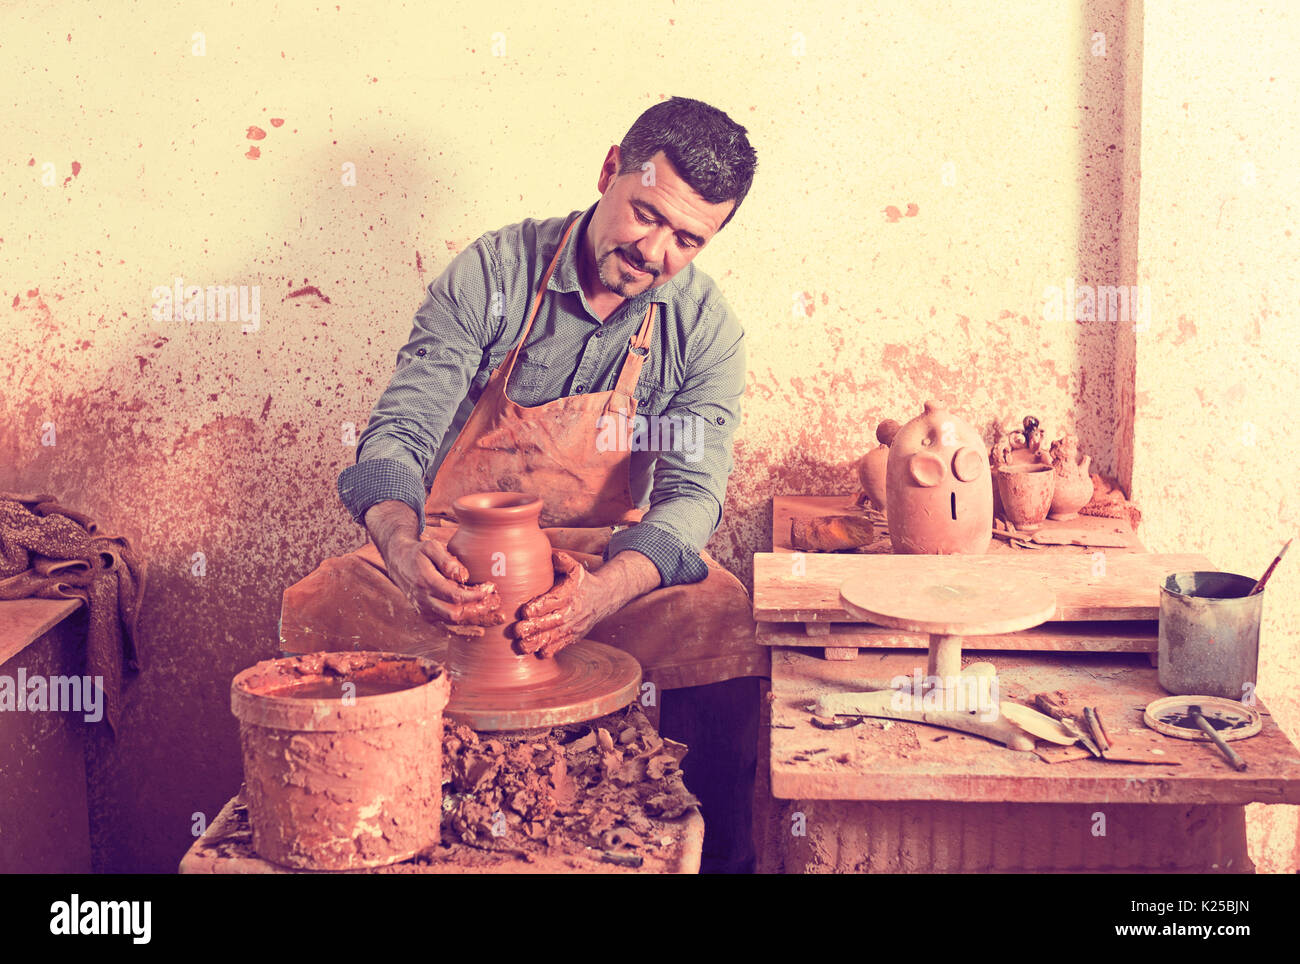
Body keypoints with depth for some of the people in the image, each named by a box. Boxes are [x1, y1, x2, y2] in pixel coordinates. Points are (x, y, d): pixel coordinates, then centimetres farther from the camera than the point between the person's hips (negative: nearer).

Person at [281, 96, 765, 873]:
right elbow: (398, 435, -15)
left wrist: (604, 590, -39)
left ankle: (716, 857, -11)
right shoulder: (490, 274, -10)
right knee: (317, 612, -27)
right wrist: (404, 548, -39)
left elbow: (692, 489, -16)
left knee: (729, 631, -30)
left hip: (616, 559, 0)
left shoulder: (707, 331, -6)